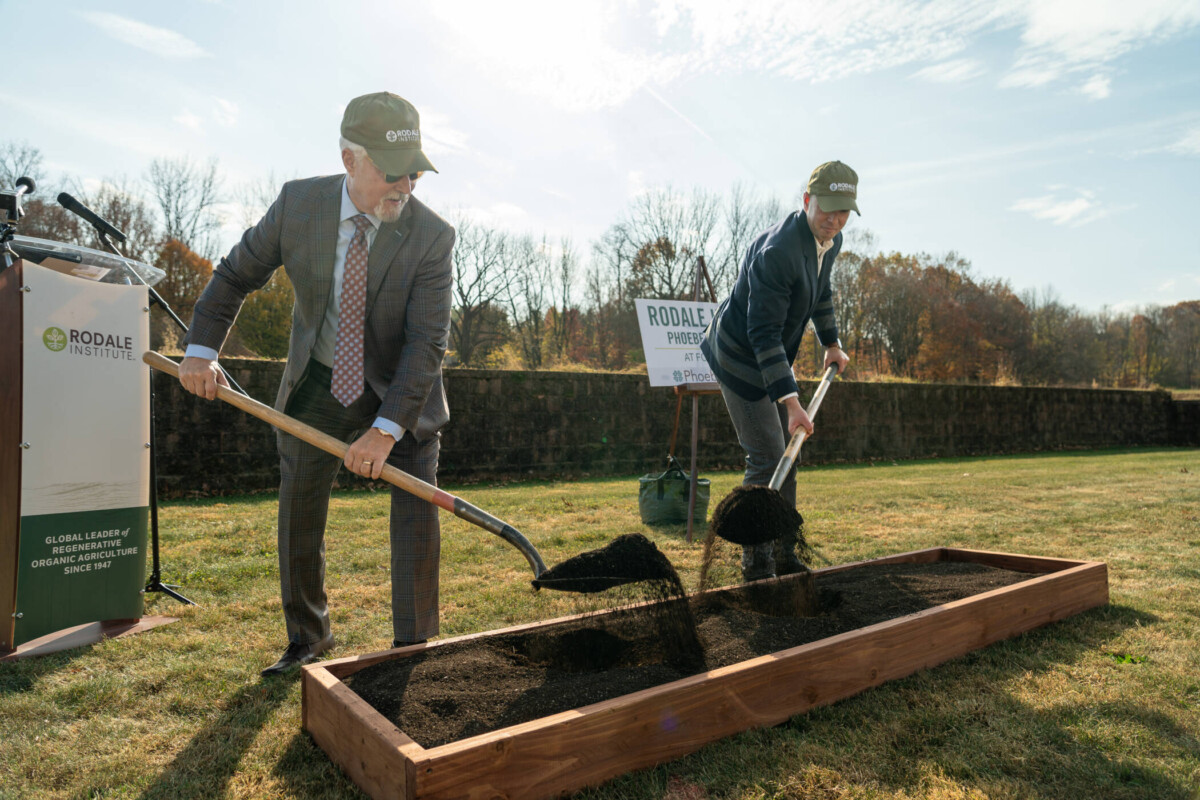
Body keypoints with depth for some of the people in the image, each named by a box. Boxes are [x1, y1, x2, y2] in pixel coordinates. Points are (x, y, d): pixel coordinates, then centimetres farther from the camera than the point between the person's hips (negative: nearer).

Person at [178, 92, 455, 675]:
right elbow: (236, 274, 1)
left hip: (402, 388, -2)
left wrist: (386, 427, -35)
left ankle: (413, 648, 8)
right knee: (297, 513, 8)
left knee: (417, 511, -8)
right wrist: (202, 348, -13)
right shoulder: (298, 203, -13)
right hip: (318, 383, 3)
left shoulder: (432, 236, -22)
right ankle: (306, 639, 30)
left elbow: (428, 342, -26)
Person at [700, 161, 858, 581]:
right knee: (766, 459, -10)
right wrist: (791, 401, -37)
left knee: (784, 456, 12)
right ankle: (757, 566, 4)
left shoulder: (830, 241, 0)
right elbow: (763, 333, -32)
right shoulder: (777, 251, -30)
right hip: (740, 355, -9)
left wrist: (832, 343, 24)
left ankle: (784, 557, 23)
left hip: (773, 356, 9)